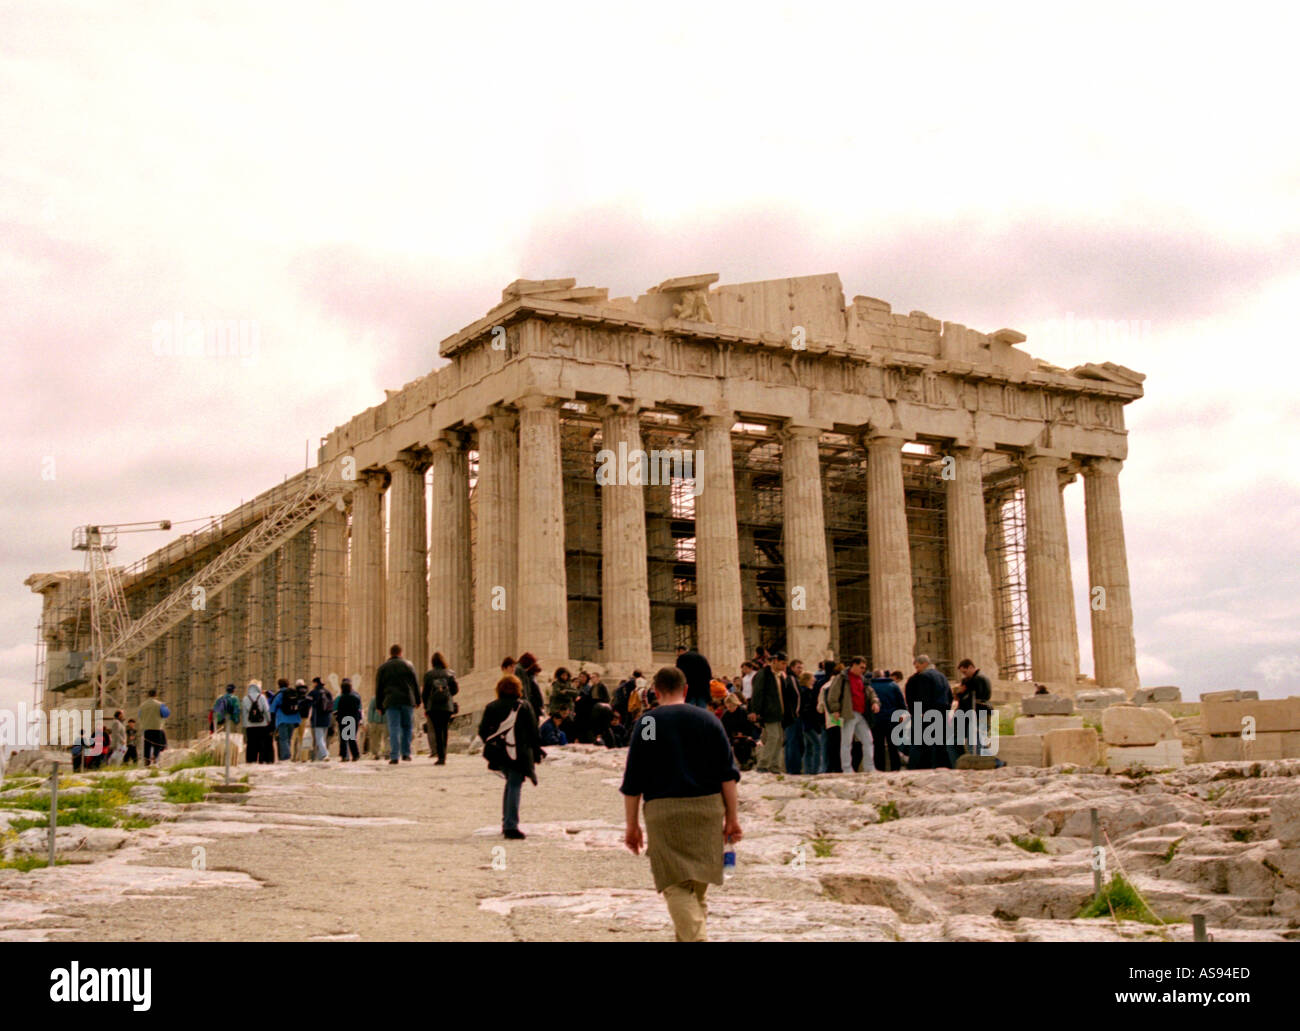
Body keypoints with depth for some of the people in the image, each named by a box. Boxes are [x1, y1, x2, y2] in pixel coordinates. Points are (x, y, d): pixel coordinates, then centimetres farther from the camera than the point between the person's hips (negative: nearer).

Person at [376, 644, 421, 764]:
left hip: (391, 702, 0)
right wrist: (417, 701, 13)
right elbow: (416, 684, 8)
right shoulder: (408, 665, 9)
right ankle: (406, 754, 9)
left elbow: (378, 689, 10)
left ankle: (394, 757, -10)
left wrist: (379, 706, 14)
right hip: (407, 700, 0)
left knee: (394, 729, -3)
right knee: (406, 727, 12)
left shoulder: (382, 668, 10)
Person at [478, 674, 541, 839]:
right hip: (518, 754, -3)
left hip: (498, 755, 3)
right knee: (515, 786, -3)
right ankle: (511, 826, -15)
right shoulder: (524, 706, -1)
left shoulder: (491, 707, 5)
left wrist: (491, 745, 19)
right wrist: (537, 753, 5)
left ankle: (507, 823, 21)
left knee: (511, 784, 21)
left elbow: (483, 732, 4)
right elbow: (533, 732, -1)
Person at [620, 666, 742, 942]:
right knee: (697, 883, 18)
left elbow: (632, 783, 0)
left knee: (676, 887, -6)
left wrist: (632, 825, 7)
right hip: (708, 807, 4)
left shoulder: (646, 724, 1)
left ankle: (696, 936, -24)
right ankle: (687, 934, 32)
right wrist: (732, 817, 9)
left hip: (664, 810, -3)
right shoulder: (709, 720, 7)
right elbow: (728, 774, 4)